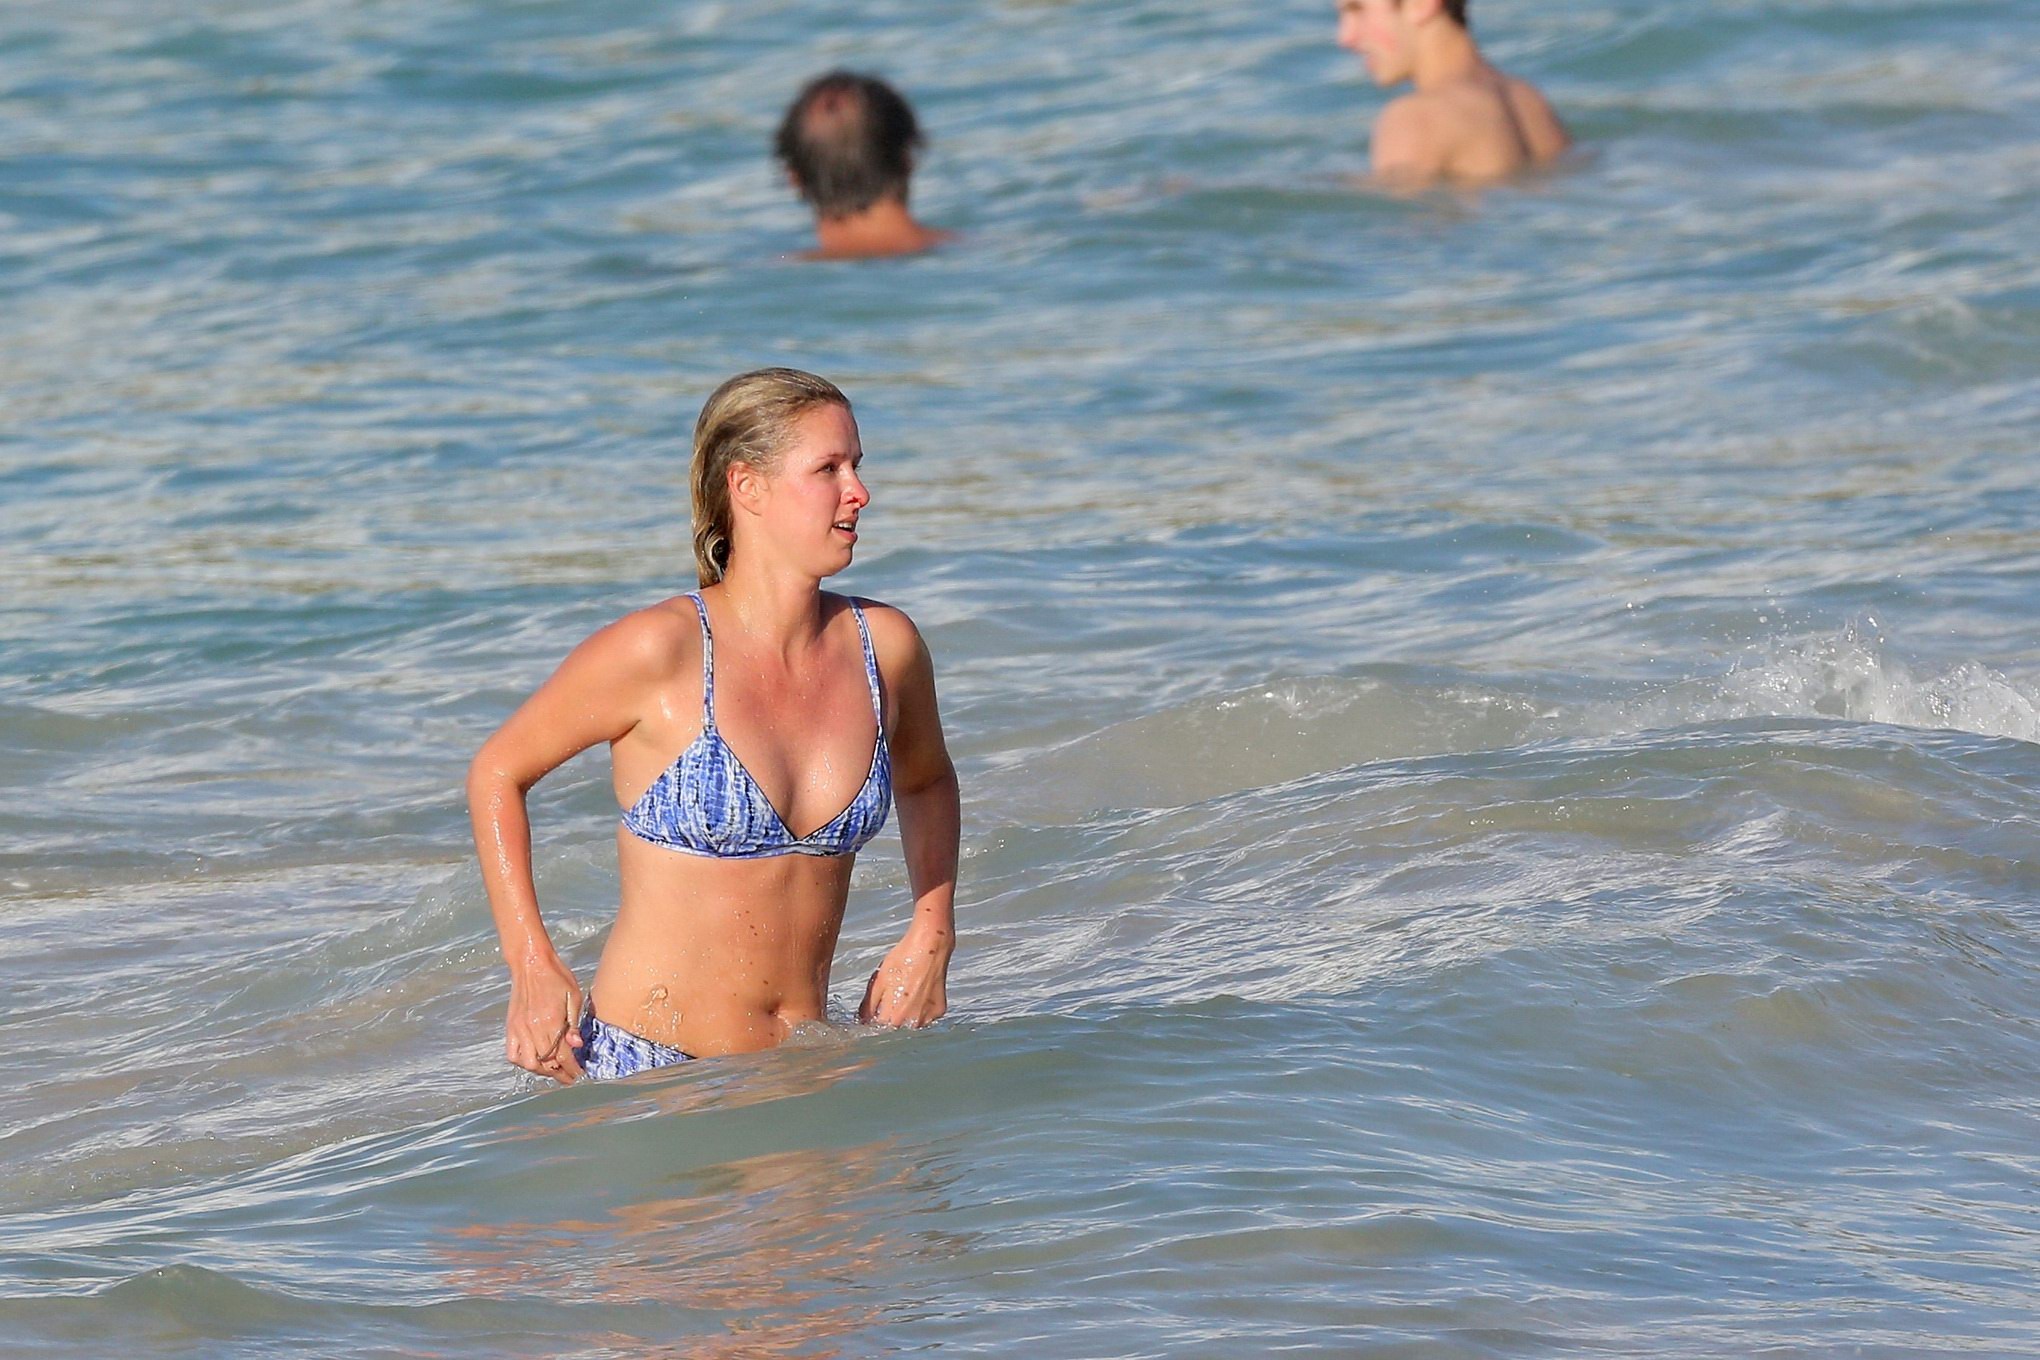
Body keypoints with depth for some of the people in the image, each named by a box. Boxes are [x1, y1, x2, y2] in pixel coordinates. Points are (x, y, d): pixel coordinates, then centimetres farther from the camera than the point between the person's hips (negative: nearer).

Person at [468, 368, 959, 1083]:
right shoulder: (661, 649, -13)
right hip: (642, 1068, -4)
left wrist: (931, 934, 10)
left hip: (799, 1075, 5)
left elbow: (926, 779, 23)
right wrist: (533, 968, -7)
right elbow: (497, 773, -1)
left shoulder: (885, 646, 1)